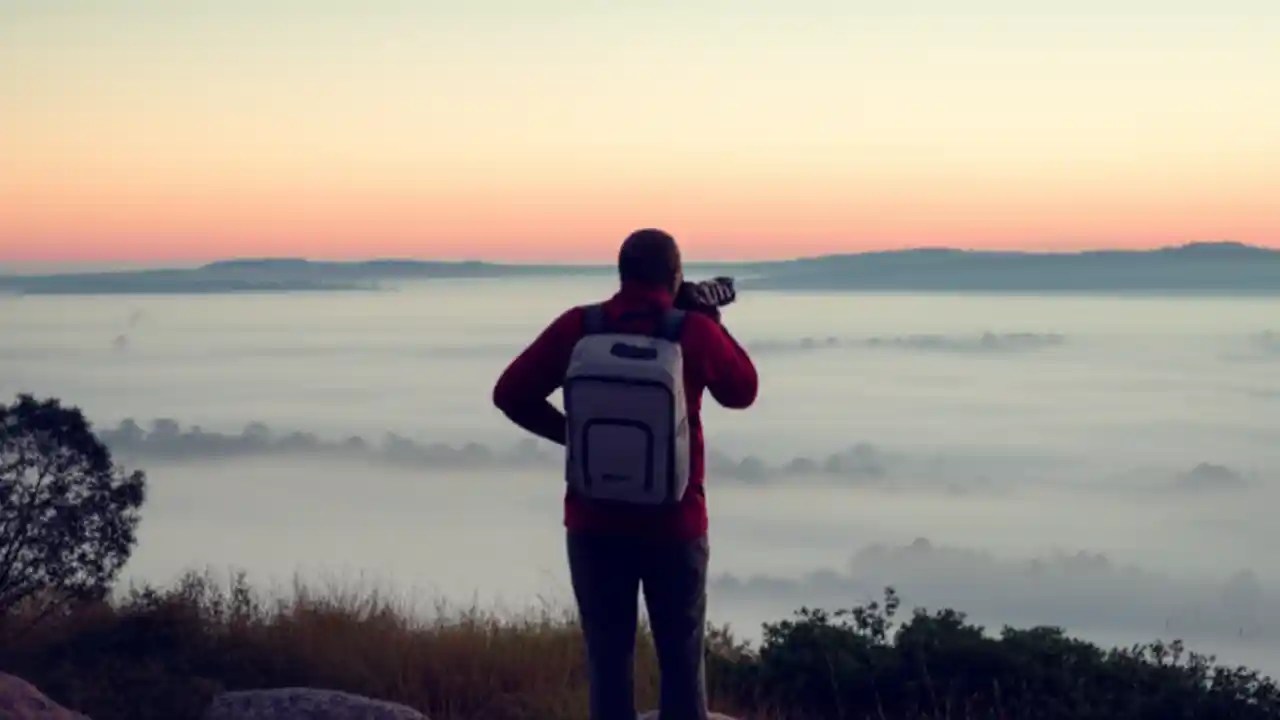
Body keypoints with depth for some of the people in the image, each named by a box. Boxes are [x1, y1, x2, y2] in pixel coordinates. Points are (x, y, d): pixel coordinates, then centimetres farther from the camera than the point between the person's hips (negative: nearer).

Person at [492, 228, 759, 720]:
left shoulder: (577, 327, -6)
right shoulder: (695, 331, -9)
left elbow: (510, 394, -5)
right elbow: (743, 392, 8)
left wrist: (570, 432, 7)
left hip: (595, 524, 1)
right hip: (675, 524, -1)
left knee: (608, 660, 8)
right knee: (681, 662, 11)